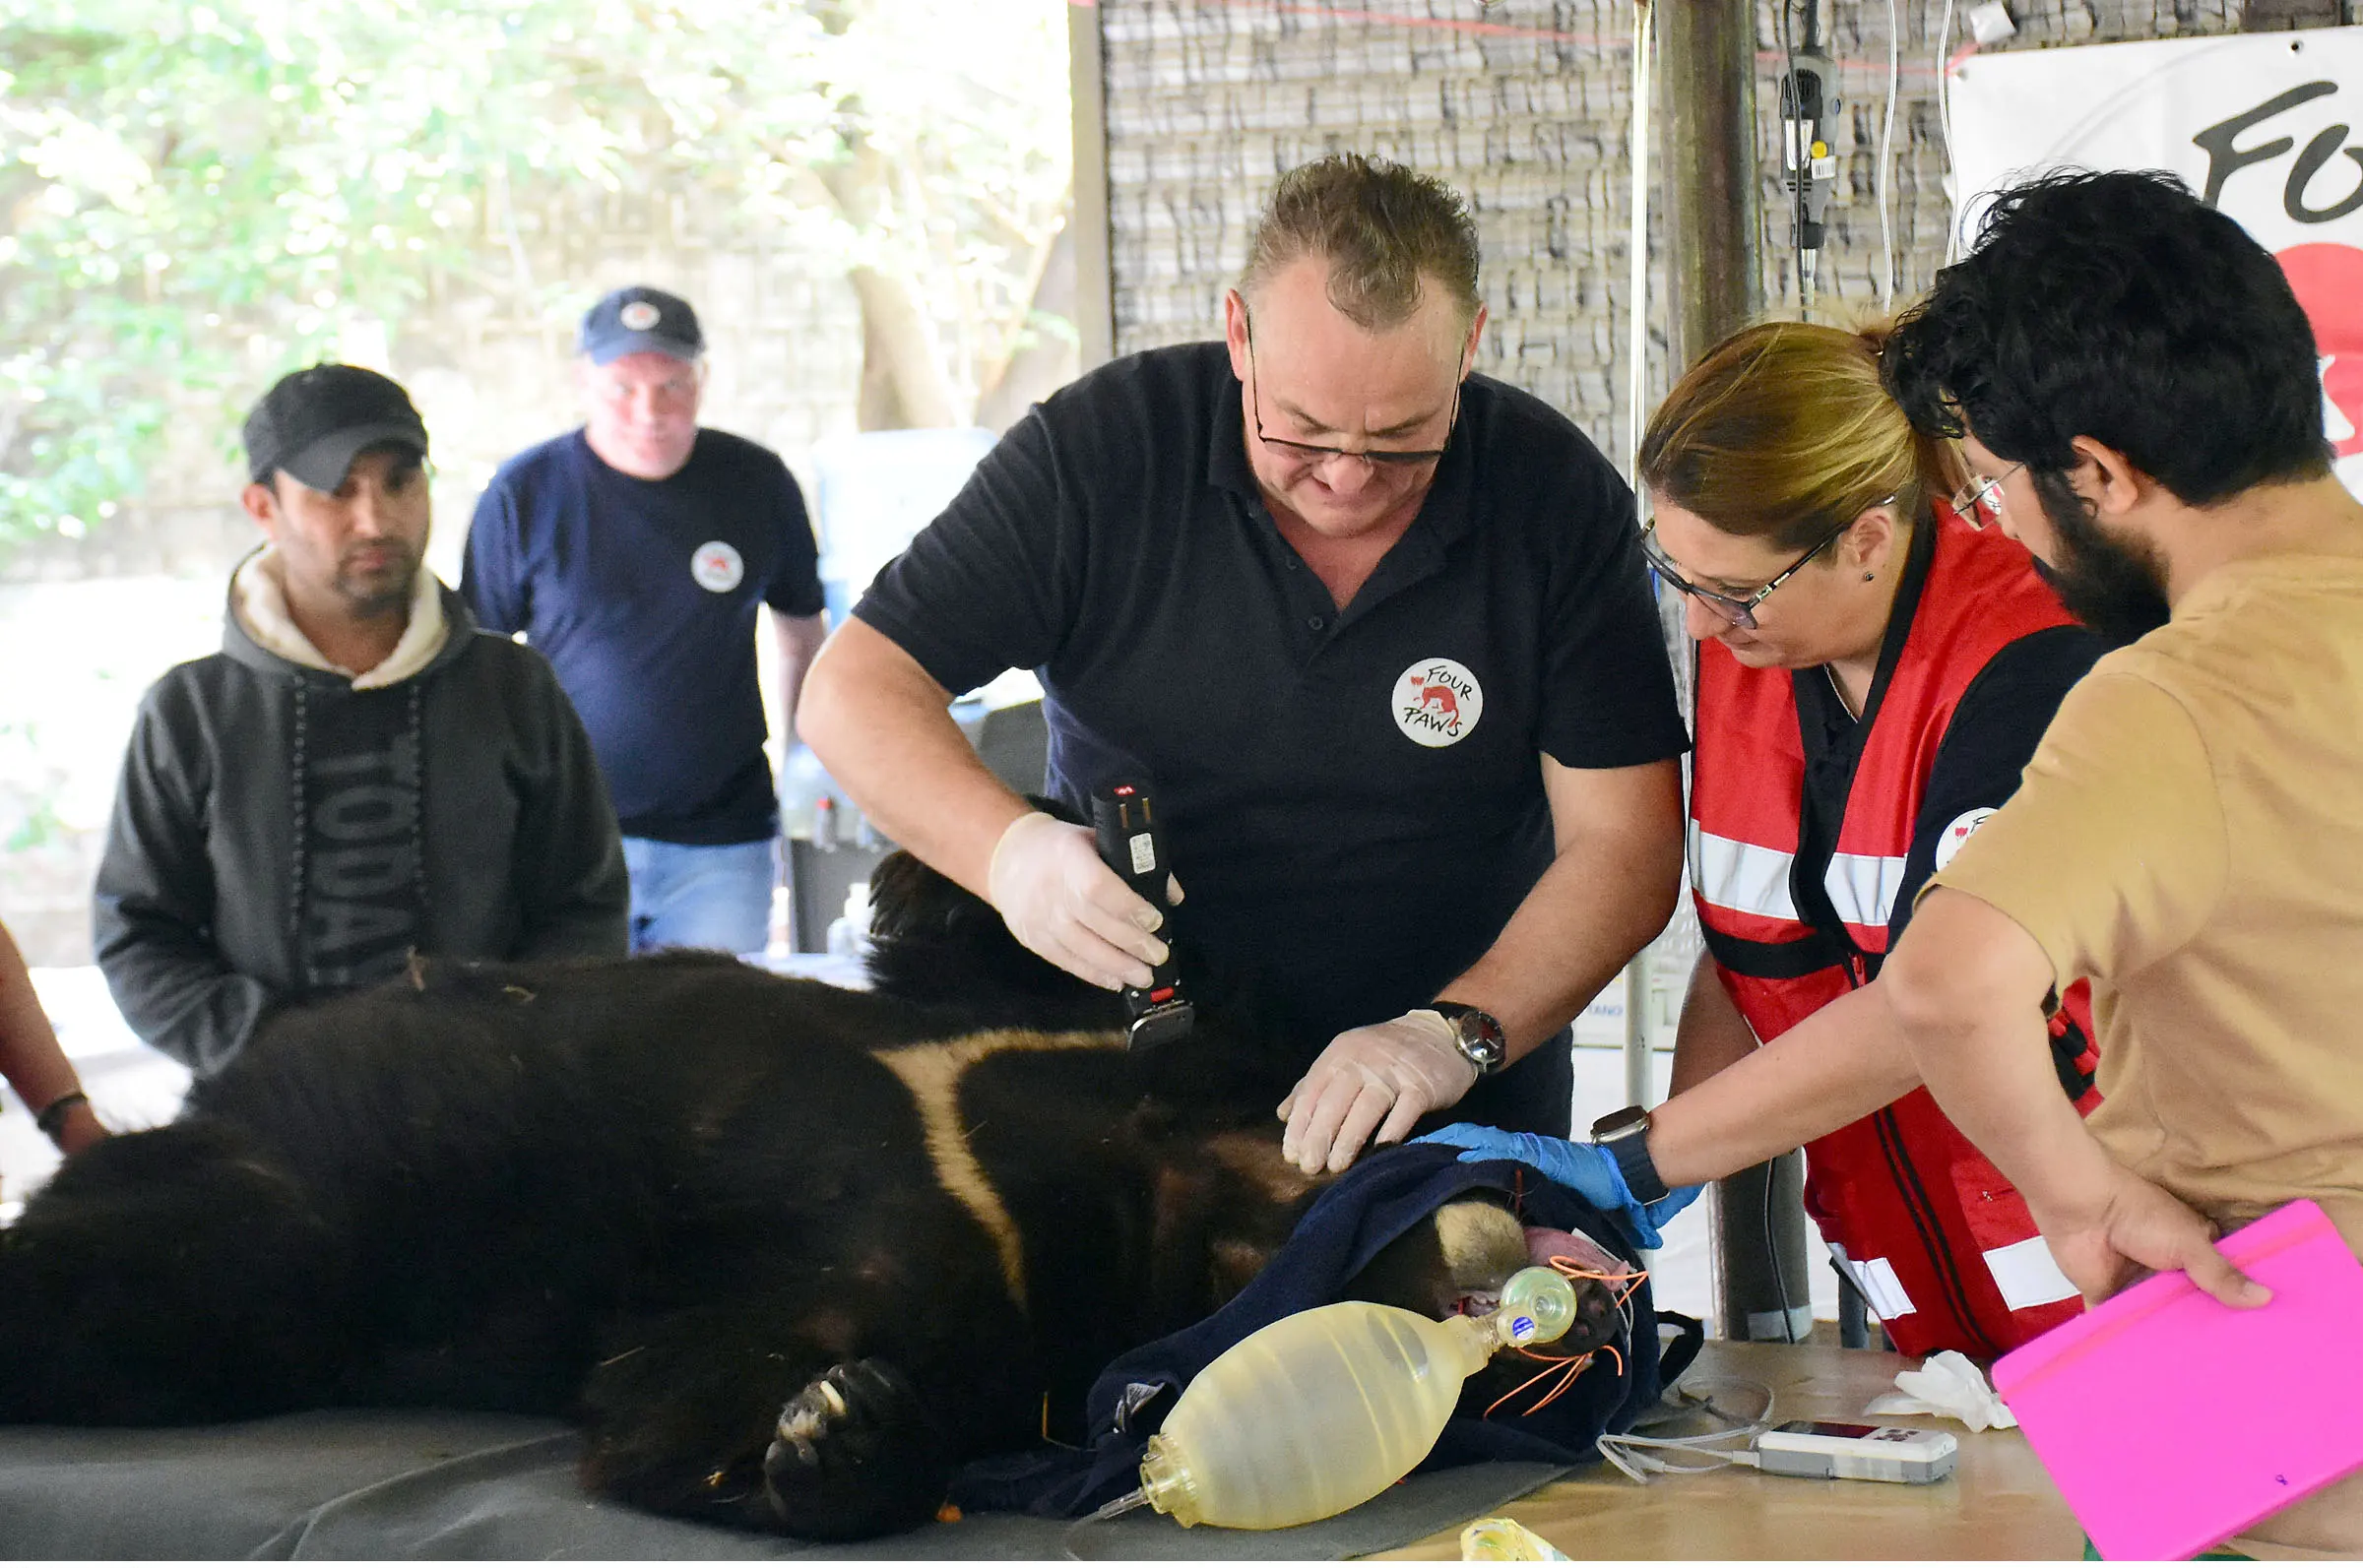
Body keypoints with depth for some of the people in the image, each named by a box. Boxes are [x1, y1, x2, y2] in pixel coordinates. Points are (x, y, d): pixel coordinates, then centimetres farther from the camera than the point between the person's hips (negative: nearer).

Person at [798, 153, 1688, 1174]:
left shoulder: (1560, 502, -7)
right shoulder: (1097, 450, -9)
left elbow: (1624, 847, -8)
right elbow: (855, 688, -6)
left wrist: (1457, 1031, -24)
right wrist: (1009, 851, -25)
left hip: (1459, 1117, 3)